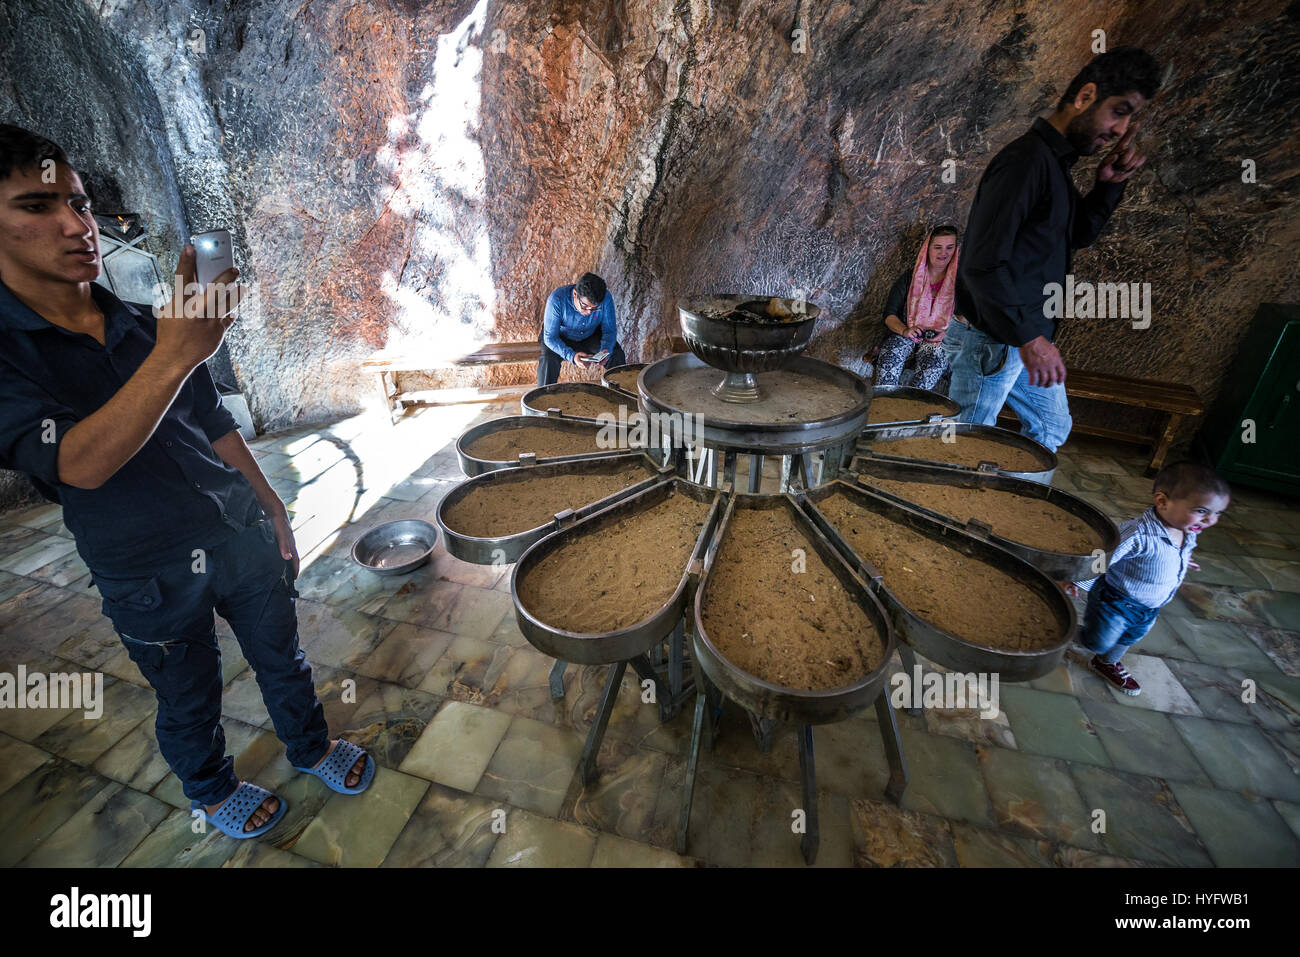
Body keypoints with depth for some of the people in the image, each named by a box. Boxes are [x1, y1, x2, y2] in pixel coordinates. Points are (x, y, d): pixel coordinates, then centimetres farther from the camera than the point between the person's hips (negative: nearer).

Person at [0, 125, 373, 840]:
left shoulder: (146, 326, 2)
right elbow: (77, 464, -30)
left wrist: (270, 504, 11)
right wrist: (177, 353, -42)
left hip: (241, 534, 4)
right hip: (150, 578, -3)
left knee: (281, 658, 18)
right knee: (189, 703, 17)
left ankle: (311, 747, 43)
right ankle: (211, 789, 46)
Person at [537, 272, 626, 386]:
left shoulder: (606, 299, -26)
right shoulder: (557, 299, -33)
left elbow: (609, 331, -15)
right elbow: (550, 337, -29)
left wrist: (605, 352, -37)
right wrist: (572, 356, -46)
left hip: (591, 336, 2)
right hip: (561, 337, -2)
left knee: (617, 355, -20)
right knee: (548, 360, -30)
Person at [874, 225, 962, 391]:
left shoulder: (957, 281, 10)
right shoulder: (910, 277, 11)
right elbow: (889, 314, 5)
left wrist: (947, 333, -15)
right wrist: (905, 330, -15)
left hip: (938, 338, 0)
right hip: (905, 334, 1)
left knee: (935, 359, -36)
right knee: (890, 356, -34)